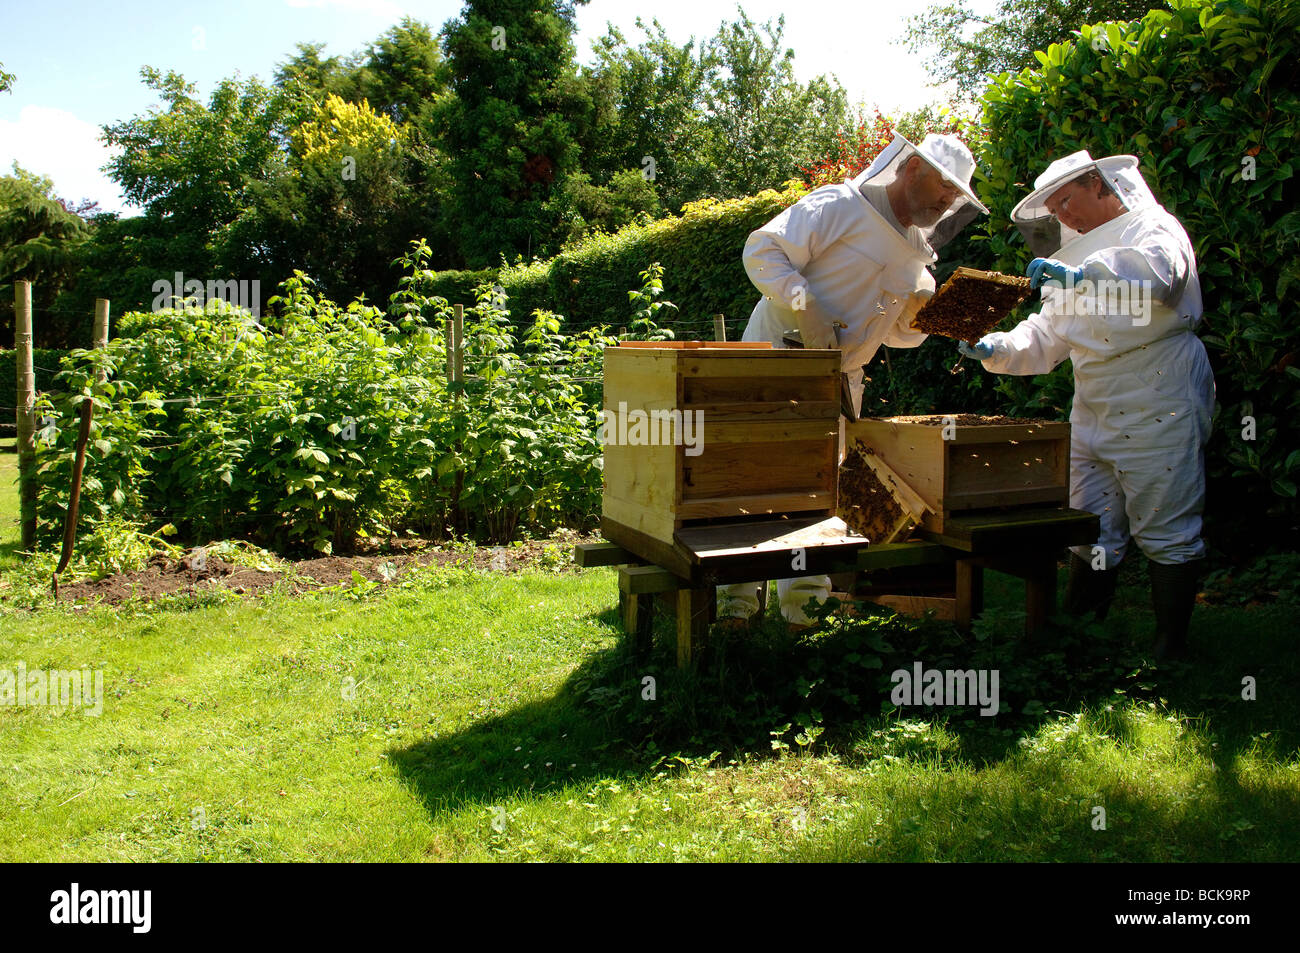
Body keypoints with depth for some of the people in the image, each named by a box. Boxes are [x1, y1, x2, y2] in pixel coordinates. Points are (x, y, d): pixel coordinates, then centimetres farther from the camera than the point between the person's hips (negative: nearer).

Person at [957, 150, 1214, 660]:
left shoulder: (1152, 227, 0)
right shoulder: (1076, 254, 22)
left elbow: (1160, 272, -26)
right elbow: (1046, 338, 16)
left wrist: (1082, 274, -36)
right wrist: (993, 349, -1)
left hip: (1157, 407, -7)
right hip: (1093, 409, 7)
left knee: (1166, 530, -1)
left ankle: (1170, 646, 9)